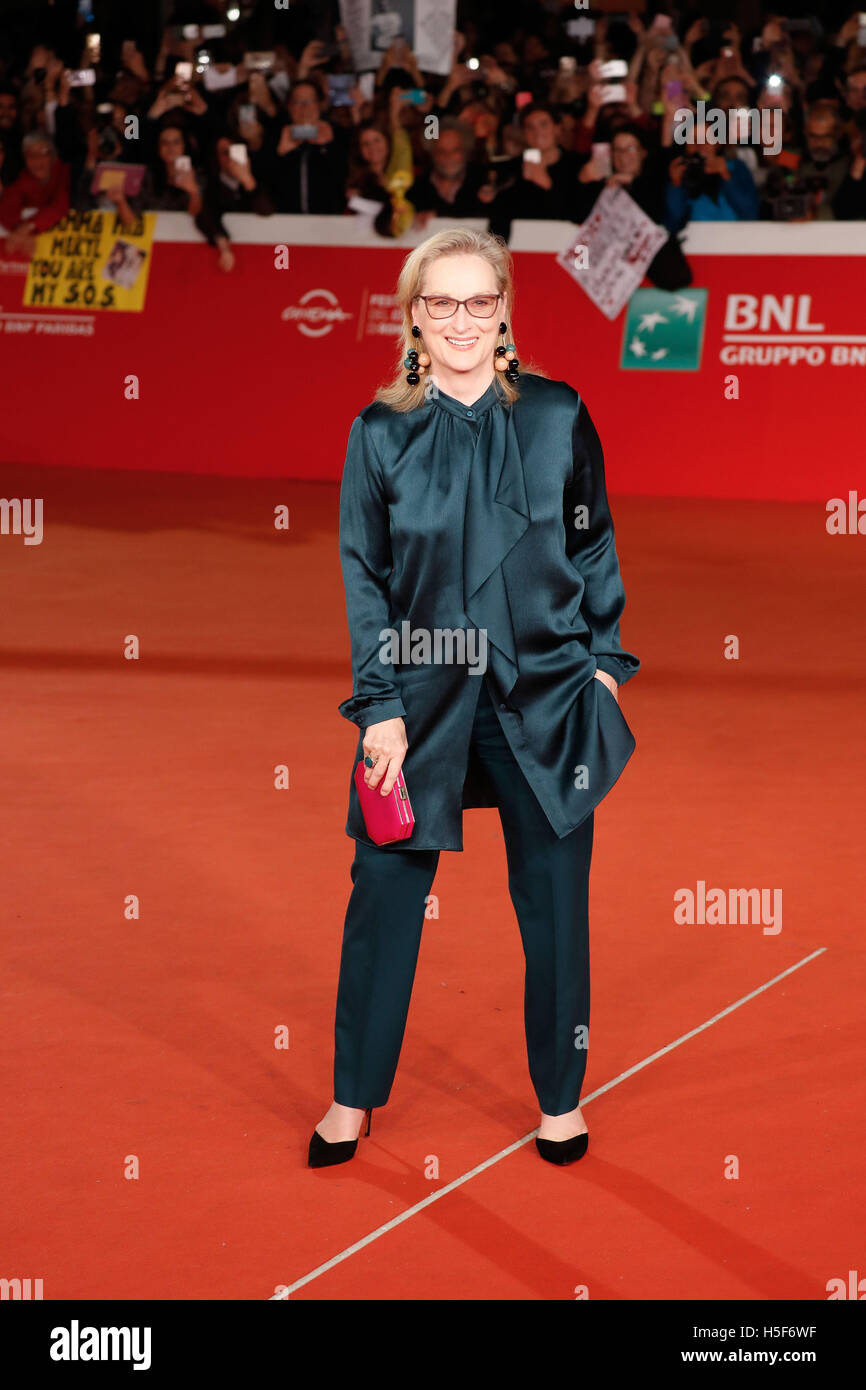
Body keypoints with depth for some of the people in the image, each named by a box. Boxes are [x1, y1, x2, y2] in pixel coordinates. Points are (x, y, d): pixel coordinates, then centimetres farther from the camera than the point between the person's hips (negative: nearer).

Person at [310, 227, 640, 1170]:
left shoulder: (557, 416, -1)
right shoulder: (380, 432, -2)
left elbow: (595, 548, 8)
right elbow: (362, 577, 0)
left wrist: (603, 661, 2)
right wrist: (380, 709, -4)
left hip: (546, 696, 0)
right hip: (423, 698, 0)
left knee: (555, 899, 7)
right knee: (384, 891, 5)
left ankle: (560, 1097, 24)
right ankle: (354, 1096, 22)